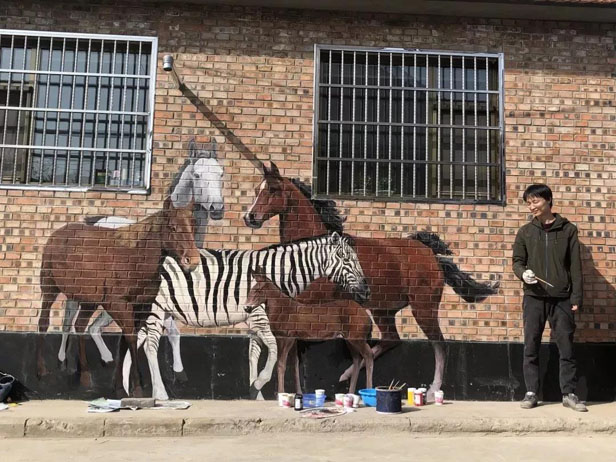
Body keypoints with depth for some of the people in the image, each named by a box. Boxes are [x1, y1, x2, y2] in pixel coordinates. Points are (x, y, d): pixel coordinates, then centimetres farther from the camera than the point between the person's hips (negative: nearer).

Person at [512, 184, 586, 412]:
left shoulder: (568, 229, 5)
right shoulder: (525, 232, 9)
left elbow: (575, 266, 3)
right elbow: (517, 261, 8)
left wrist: (576, 297, -3)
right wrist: (523, 273, -15)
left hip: (561, 299, -1)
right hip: (533, 298, 1)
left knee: (566, 347, 3)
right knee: (531, 347, 4)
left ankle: (569, 393, 13)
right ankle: (531, 393, 12)